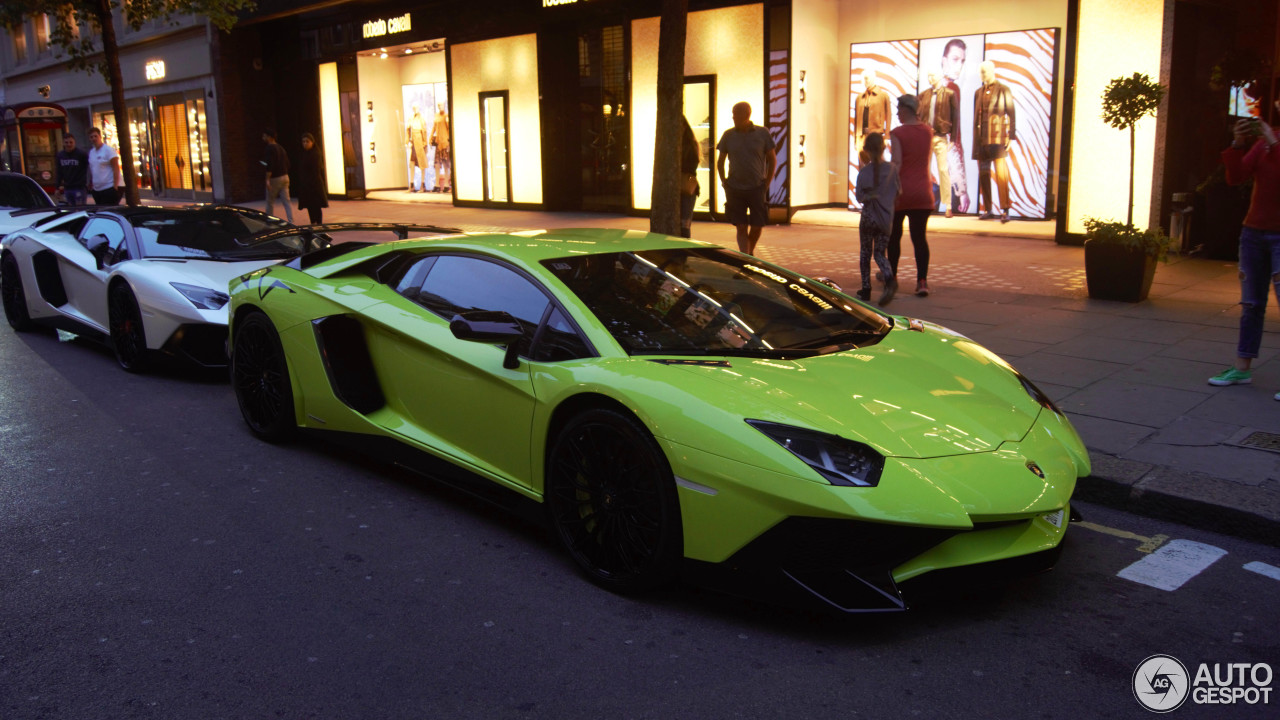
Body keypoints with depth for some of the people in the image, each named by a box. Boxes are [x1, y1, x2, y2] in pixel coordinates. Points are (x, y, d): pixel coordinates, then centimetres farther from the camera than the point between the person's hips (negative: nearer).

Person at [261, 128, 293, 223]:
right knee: (286, 202, 2)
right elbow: (287, 163, 16)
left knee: (270, 202, 5)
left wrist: (267, 179, -23)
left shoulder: (270, 149, -12)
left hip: (274, 178, -7)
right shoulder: (280, 148, 13)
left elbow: (270, 165, -22)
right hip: (285, 177, 7)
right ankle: (291, 222, -5)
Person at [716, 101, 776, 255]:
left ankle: (751, 251, 30)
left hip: (757, 188, 0)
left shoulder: (762, 133, 0)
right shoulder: (728, 135, 3)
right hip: (735, 189, 0)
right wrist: (724, 183, 3)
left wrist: (767, 184, -2)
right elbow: (720, 162, 12)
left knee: (757, 226, 2)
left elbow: (772, 160, 5)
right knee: (741, 227, -3)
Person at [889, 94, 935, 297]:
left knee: (894, 235, 14)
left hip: (901, 191, -4)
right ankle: (922, 280, -11)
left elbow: (896, 162, -20)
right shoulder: (927, 131, 6)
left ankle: (891, 275, 28)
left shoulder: (898, 133, -10)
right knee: (919, 237, 1)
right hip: (923, 191, 4)